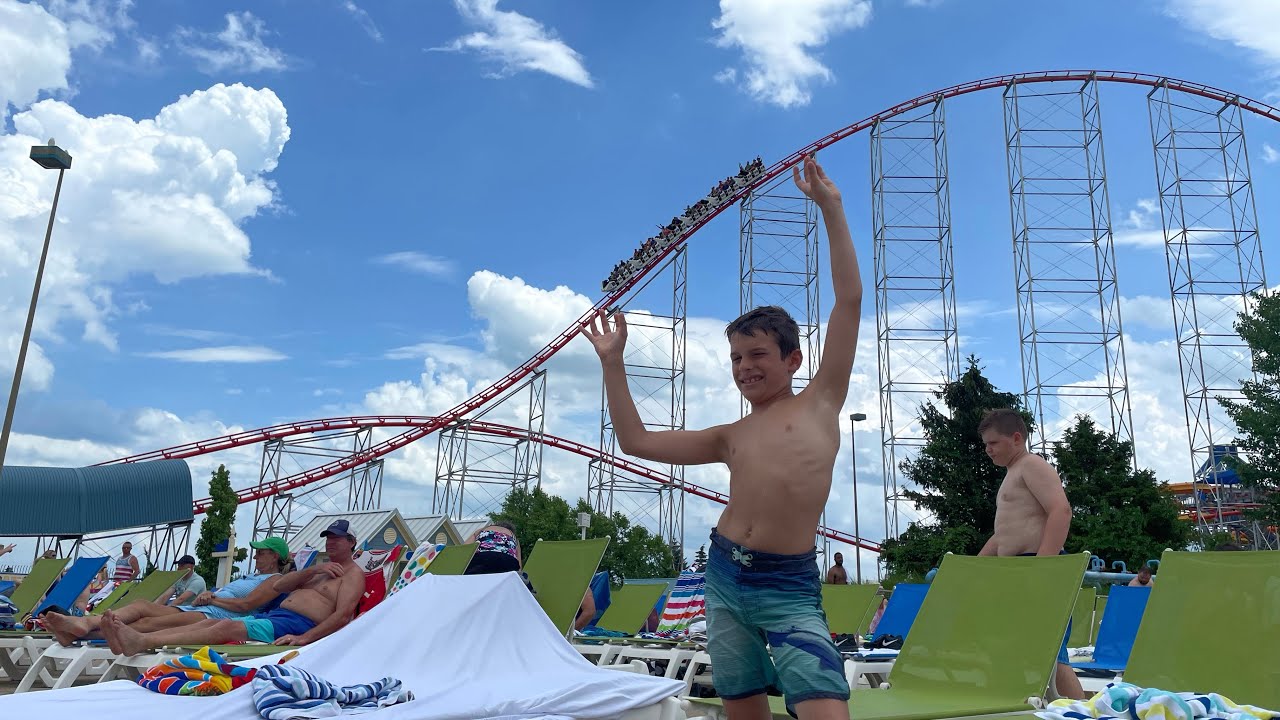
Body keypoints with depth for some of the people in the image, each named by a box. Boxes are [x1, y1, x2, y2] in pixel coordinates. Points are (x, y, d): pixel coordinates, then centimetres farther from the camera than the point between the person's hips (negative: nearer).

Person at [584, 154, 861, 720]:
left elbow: (850, 299, 0)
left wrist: (831, 208, -1)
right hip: (724, 576, 5)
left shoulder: (820, 403, 4)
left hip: (789, 586, -5)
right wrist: (613, 362, 14)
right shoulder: (731, 438, 14)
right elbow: (636, 441, 16)